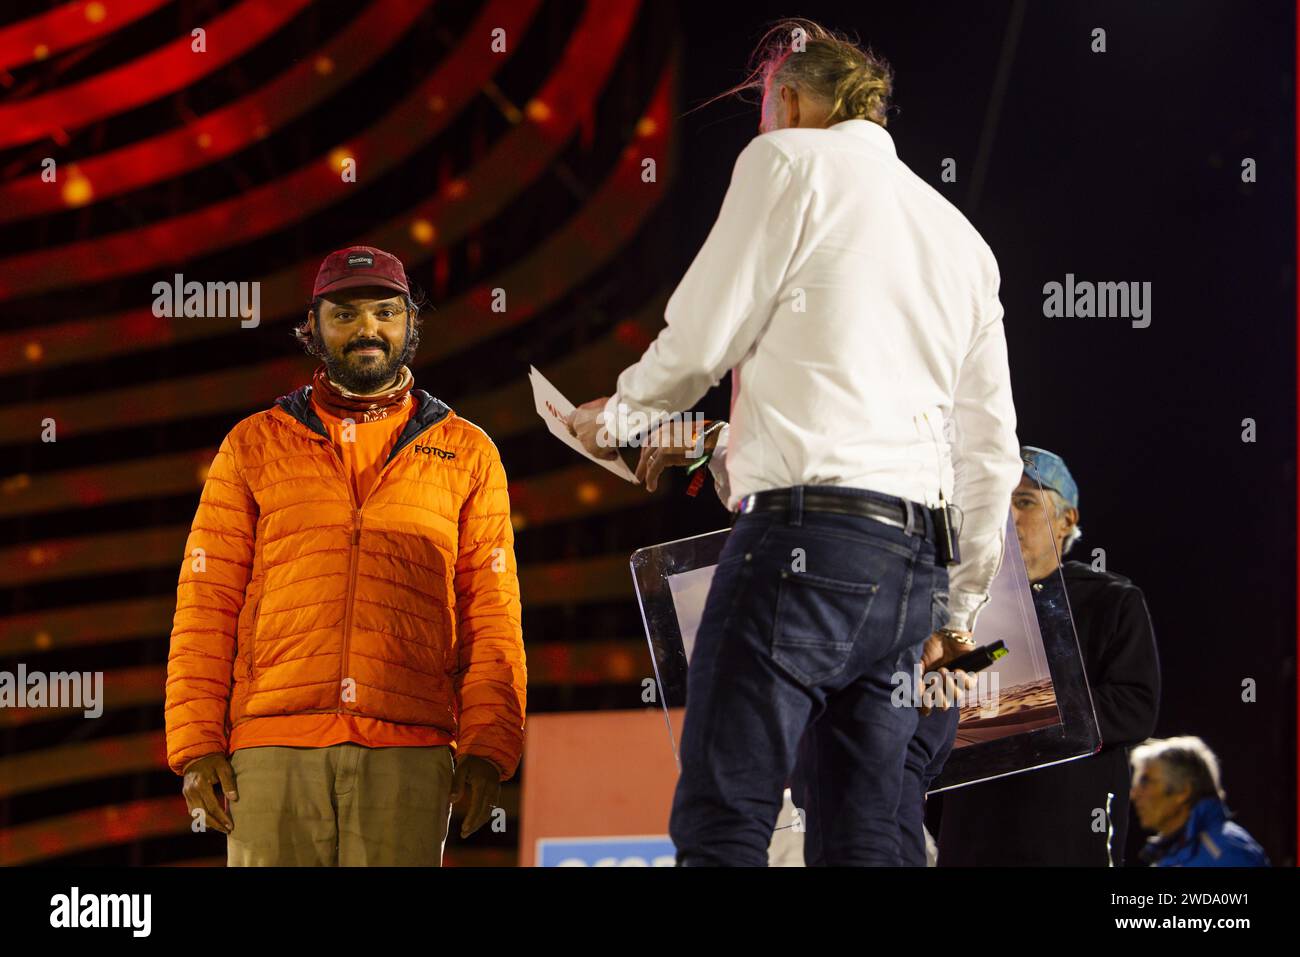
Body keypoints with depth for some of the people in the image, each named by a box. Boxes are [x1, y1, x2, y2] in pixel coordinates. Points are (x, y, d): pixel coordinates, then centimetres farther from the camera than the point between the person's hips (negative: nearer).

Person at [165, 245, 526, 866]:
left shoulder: (466, 453, 15)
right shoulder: (255, 444, 15)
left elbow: (493, 617, 10)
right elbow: (206, 604, 10)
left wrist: (487, 747, -2)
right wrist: (197, 743, -1)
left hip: (408, 751, 0)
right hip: (274, 748, 0)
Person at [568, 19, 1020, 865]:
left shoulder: (790, 162, 4)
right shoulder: (962, 239, 24)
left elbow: (701, 339, -1)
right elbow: (993, 450, 21)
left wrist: (620, 418, 18)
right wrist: (960, 614, 26)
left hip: (805, 539, -7)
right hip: (916, 564, 8)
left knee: (721, 825, -13)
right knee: (872, 835, 4)